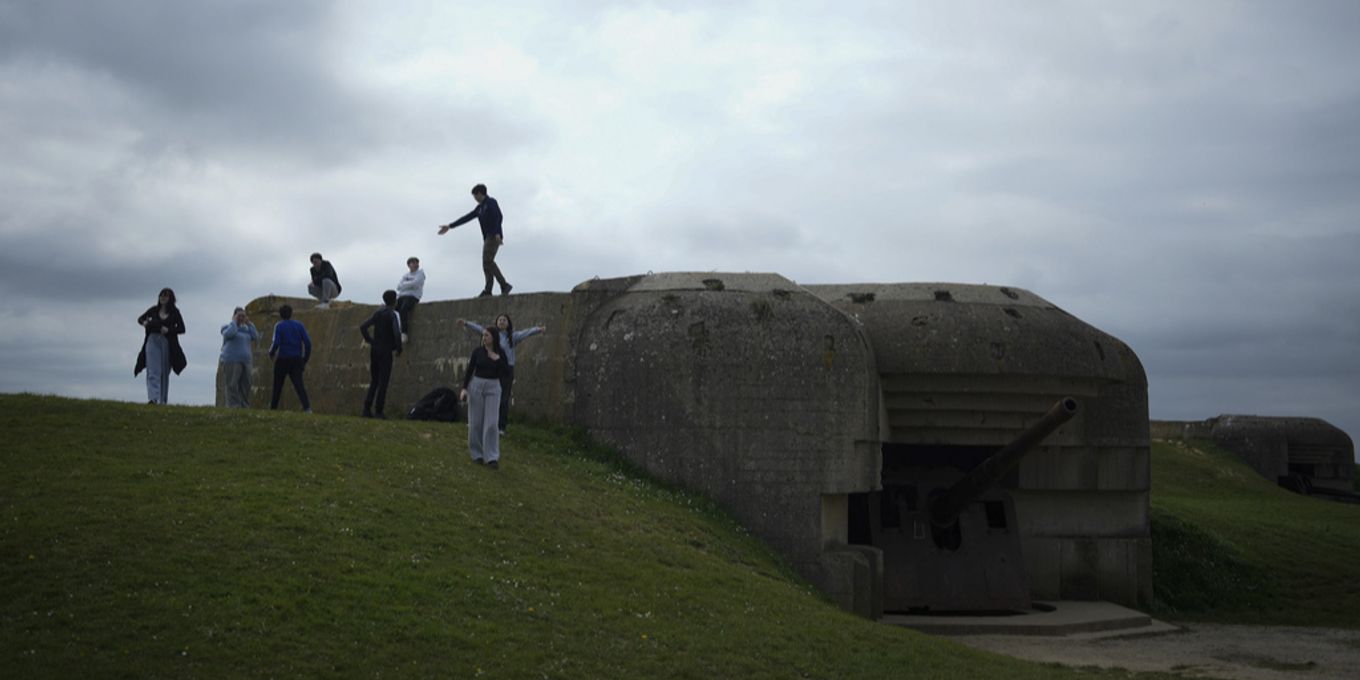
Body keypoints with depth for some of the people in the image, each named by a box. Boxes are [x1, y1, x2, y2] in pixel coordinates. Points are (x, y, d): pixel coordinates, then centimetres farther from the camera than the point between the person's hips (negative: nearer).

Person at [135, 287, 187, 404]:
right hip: (153, 341, 0)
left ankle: (162, 400, 13)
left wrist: (169, 330, -16)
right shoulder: (154, 310, 9)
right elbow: (140, 318, 21)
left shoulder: (174, 312, 5)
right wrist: (144, 322, -3)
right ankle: (152, 398, -24)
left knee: (164, 372, 5)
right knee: (153, 371, -12)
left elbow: (182, 329, 1)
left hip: (167, 343, 0)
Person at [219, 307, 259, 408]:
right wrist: (234, 321, -6)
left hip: (244, 362, 6)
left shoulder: (245, 329, 20)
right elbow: (230, 333, -19)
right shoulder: (228, 327, 3)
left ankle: (245, 406, 2)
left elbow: (255, 337, 6)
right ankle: (233, 406, -15)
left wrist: (249, 323, 8)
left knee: (245, 386, 0)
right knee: (232, 385, -12)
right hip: (231, 361, -6)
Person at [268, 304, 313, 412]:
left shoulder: (279, 326, -2)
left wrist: (271, 353, 6)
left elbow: (276, 343, -15)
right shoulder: (299, 325, 6)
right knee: (299, 384, -8)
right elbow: (307, 342, -1)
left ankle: (273, 408, 23)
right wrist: (305, 360, 8)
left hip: (282, 360, -2)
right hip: (297, 359, 2)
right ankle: (307, 407, -27)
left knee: (277, 385, 14)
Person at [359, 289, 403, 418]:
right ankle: (378, 411, -5)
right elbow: (397, 333, -23)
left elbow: (363, 327, 5)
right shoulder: (393, 315, -10)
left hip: (374, 350, 6)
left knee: (374, 381, 13)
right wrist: (399, 349, -10)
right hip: (386, 351, -6)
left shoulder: (377, 314, 9)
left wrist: (370, 341, 8)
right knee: (383, 382, -2)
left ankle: (367, 409, 5)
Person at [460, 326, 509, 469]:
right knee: (476, 422, 2)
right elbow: (469, 370, 0)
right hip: (476, 385, 0)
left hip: (493, 387, 0)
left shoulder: (500, 354, 1)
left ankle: (492, 458, -9)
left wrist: (497, 359, -16)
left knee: (491, 423, -8)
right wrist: (464, 388, -9)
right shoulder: (477, 351, 0)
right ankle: (477, 454, 15)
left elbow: (503, 373, -5)